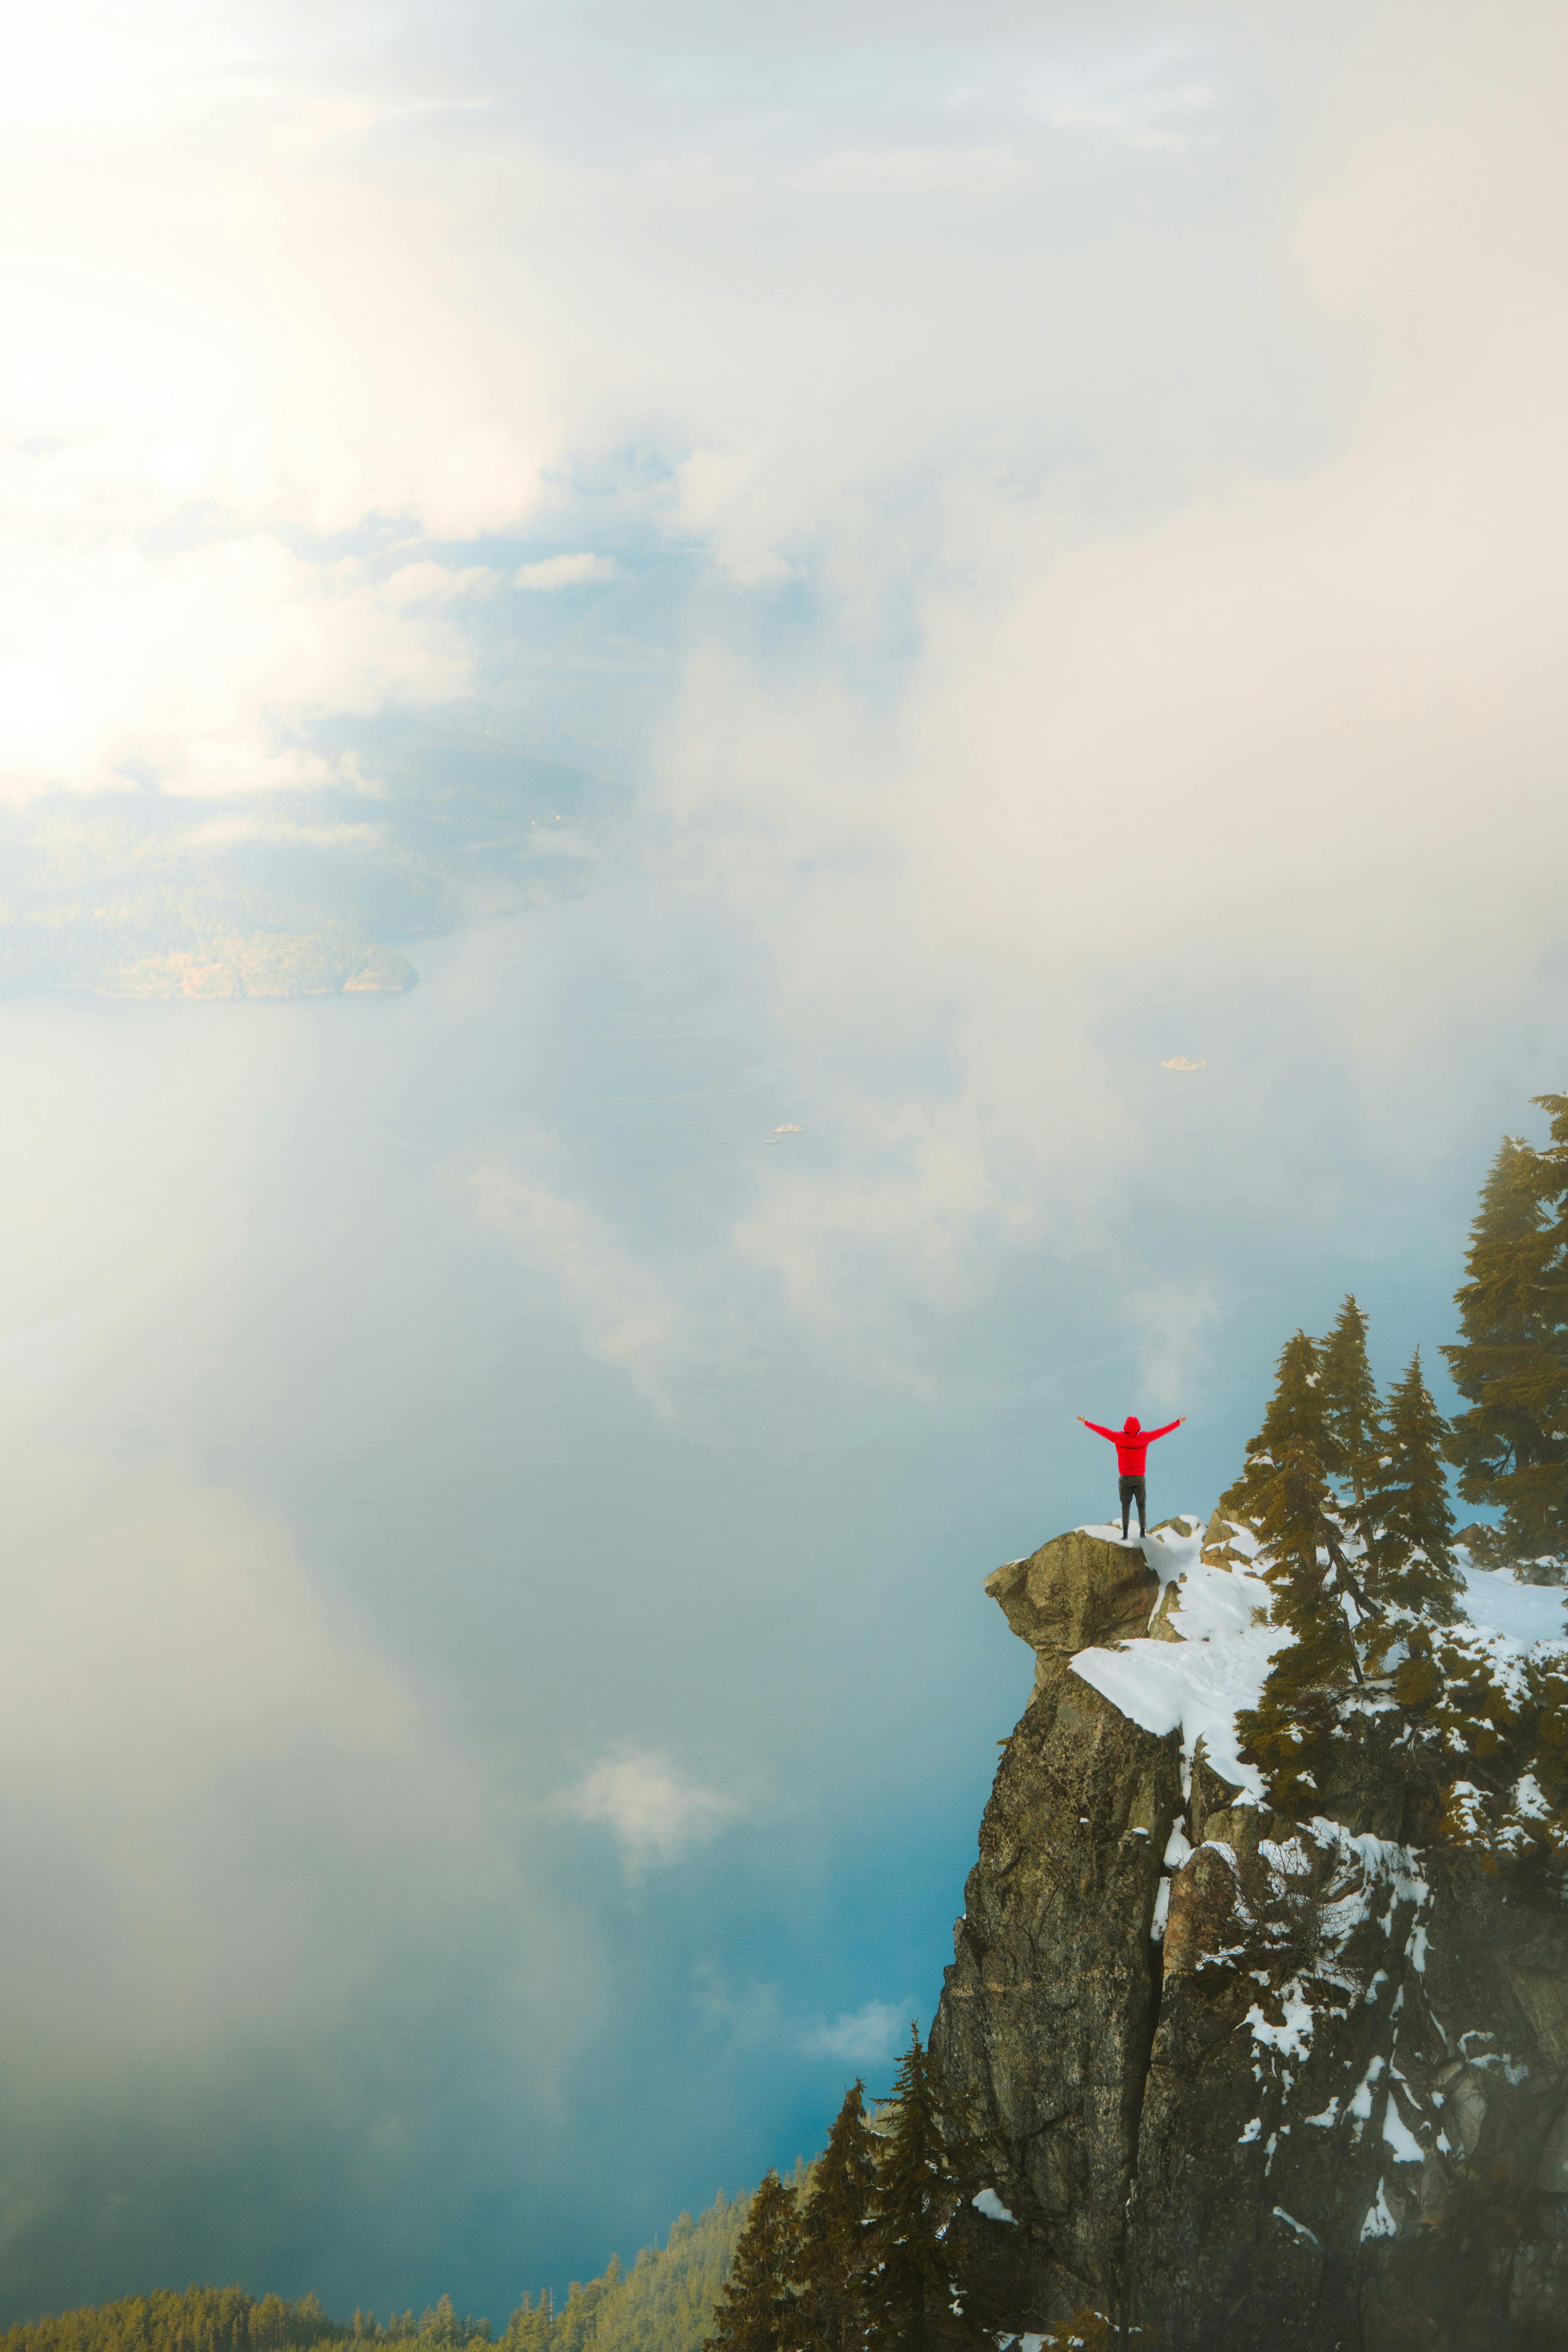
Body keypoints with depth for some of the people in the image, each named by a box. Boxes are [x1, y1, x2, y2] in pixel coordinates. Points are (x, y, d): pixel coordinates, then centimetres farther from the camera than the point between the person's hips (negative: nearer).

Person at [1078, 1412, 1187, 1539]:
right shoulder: (1145, 1437, -7)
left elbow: (1102, 1431, 2)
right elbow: (1163, 1431, 3)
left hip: (1125, 1478, 0)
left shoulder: (1119, 1437, -8)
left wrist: (1086, 1423, 15)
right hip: (1140, 1478, 0)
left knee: (1125, 1506, 9)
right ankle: (1143, 1530, -3)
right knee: (1141, 1506, 9)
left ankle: (1125, 1532, 2)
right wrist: (1178, 1423, 15)